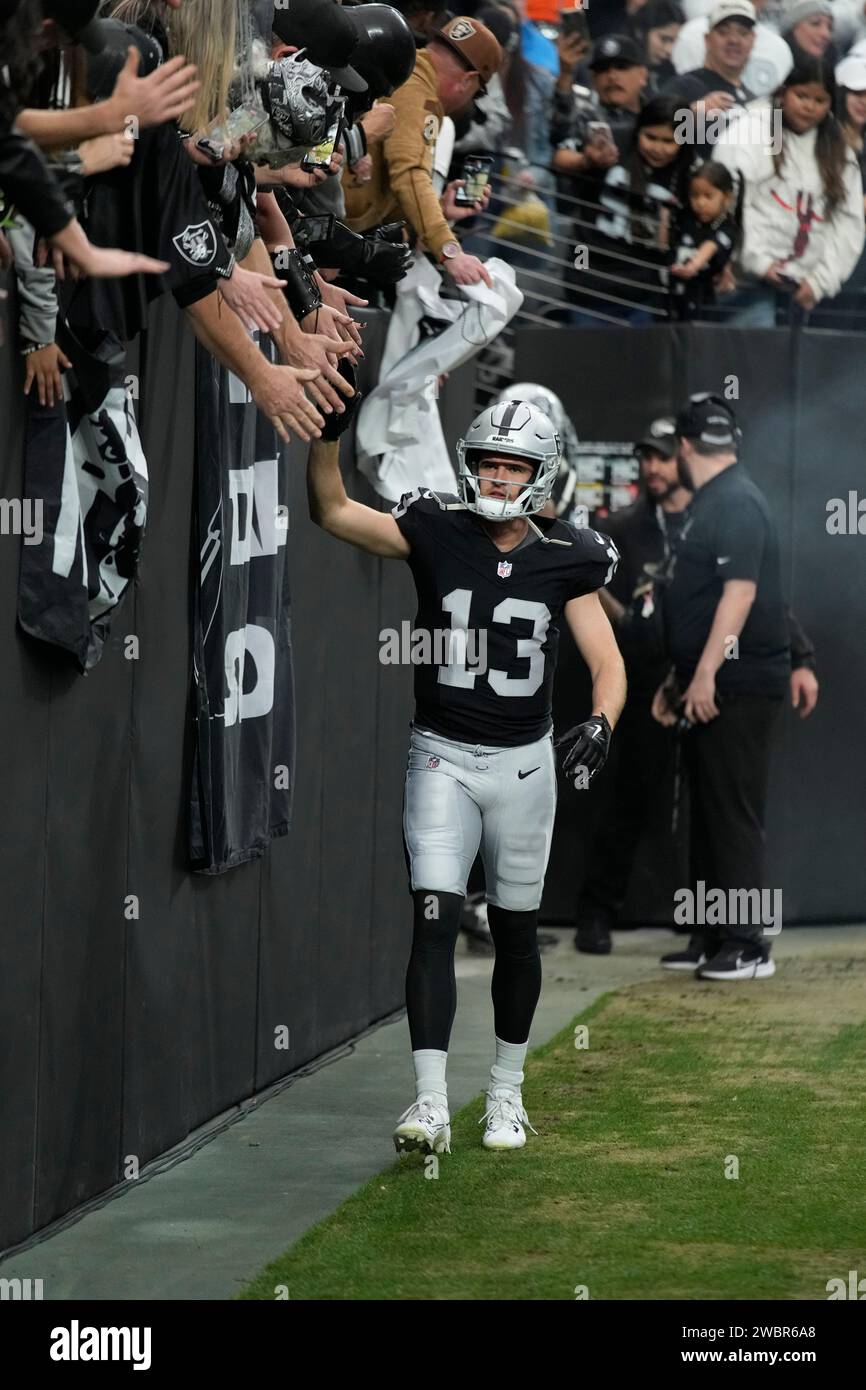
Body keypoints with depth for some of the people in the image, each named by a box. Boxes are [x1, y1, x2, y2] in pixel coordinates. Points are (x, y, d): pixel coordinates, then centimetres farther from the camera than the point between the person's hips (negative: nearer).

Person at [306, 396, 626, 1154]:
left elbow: (609, 665, -5)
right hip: (443, 756, -1)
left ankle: (506, 1092, 27)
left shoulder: (564, 561, -3)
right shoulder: (435, 533, -4)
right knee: (435, 919, -12)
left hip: (524, 760, 1)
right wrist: (330, 430, -22)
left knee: (516, 930, 10)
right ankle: (431, 1104, -15)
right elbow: (332, 509, -7)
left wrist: (600, 724, -25)